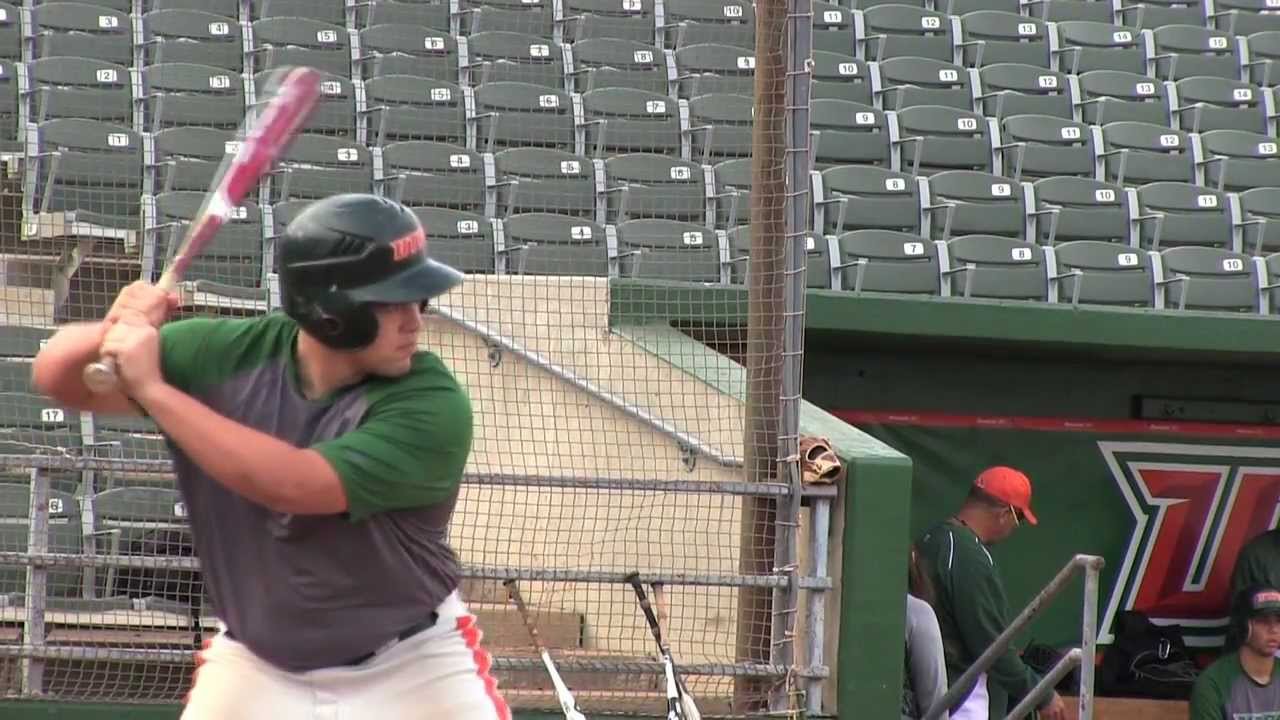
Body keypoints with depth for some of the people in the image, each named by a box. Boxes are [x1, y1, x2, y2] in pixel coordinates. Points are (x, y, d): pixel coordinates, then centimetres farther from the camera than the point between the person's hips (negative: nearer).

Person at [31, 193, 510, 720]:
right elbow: (57, 376, -8)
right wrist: (112, 335, -31)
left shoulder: (431, 404, -24)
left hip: (412, 668, -2)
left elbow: (293, 485, -35)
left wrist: (153, 388, -34)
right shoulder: (226, 356, -13)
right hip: (255, 666, 2)